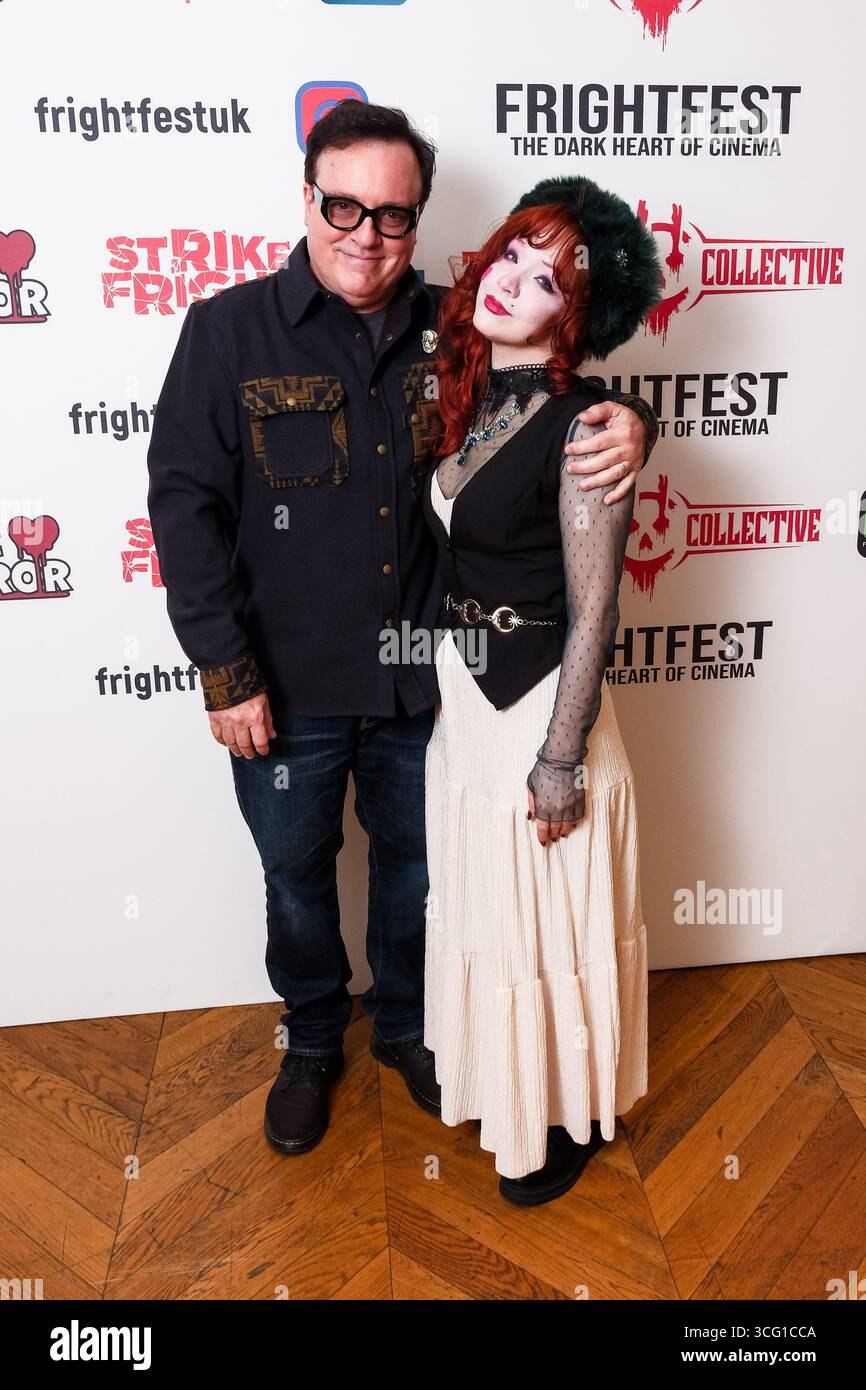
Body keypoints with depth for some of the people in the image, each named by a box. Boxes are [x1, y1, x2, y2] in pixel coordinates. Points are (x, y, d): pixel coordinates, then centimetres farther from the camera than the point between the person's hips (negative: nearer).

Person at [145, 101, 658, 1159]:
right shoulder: (230, 329, -9)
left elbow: (569, 401, 7)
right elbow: (184, 503, -10)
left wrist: (629, 420, -18)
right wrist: (226, 672, -14)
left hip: (421, 675, 2)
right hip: (285, 685, -2)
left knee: (415, 865, 20)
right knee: (296, 875, 18)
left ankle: (406, 1025, 48)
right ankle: (311, 1041, 45)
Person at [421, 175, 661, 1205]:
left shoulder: (578, 427, -19)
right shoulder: (467, 395, 3)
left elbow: (592, 612, -18)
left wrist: (561, 761, -16)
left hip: (540, 709, -7)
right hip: (462, 700, 8)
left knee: (550, 929, 12)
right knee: (478, 914, 24)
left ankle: (565, 1116, 39)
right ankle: (495, 1083, 50)